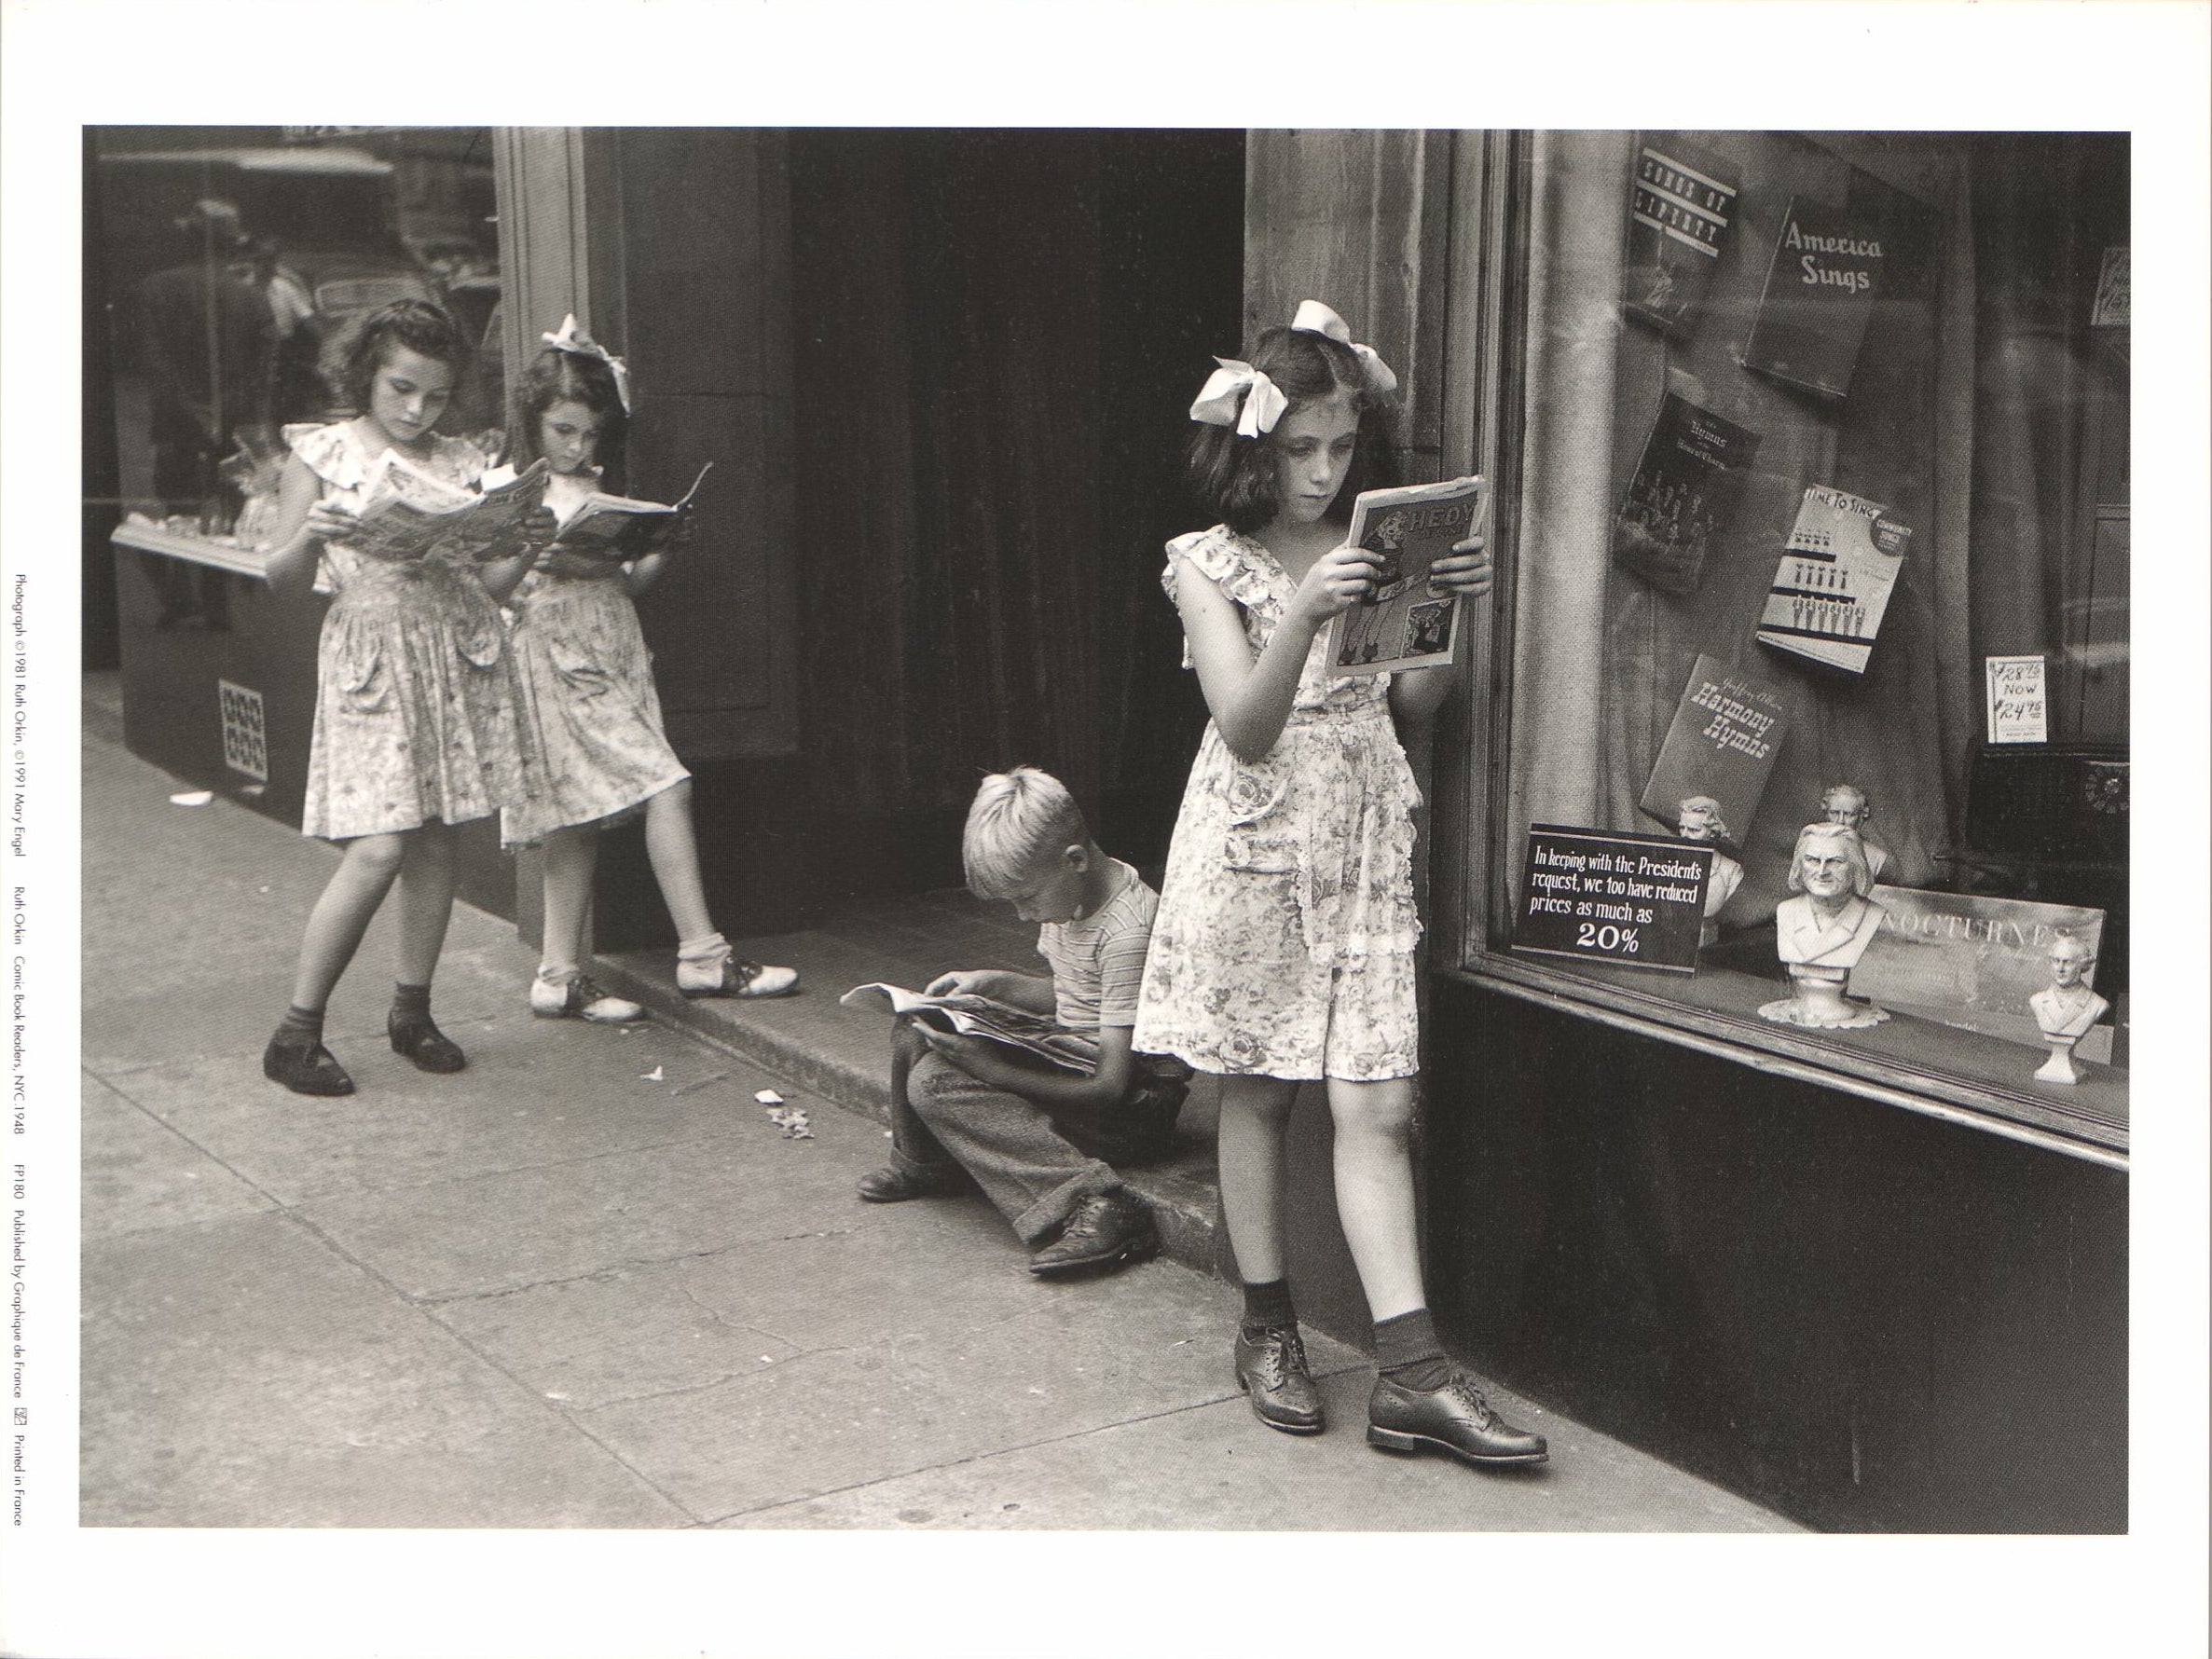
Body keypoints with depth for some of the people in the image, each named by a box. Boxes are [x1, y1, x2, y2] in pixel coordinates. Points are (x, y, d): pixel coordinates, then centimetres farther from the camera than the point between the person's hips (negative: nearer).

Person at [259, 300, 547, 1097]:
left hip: (458, 656, 4)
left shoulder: (459, 464, 10)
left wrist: (526, 545, -7)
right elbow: (280, 578, 0)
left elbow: (487, 581, 12)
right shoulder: (320, 455, 1)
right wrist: (311, 536, -20)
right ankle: (297, 1030, 2)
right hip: (370, 656, -4)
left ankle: (412, 1011, 22)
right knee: (379, 848, -11)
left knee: (434, 842, 7)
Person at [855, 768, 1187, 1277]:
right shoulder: (1071, 892, 2)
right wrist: (989, 983, 1)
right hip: (1074, 1055, 10)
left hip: (1135, 1107, -10)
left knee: (936, 1083, -23)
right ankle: (921, 1163, 29)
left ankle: (1092, 1202, -30)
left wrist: (987, 1068, -29)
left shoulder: (1126, 932, -26)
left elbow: (1111, 1085, -26)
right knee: (916, 1032, 7)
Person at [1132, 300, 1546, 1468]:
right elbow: (1245, 726, -13)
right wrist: (1305, 615, -28)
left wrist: (1453, 611, -8)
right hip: (1256, 844, -2)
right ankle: (1268, 1328, 23)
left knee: (1379, 1105, -3)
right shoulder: (1210, 564, -2)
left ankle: (1412, 1372, -4)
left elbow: (1414, 706, 8)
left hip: (1366, 843, 3)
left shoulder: (1371, 549, 10)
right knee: (1257, 1095, 7)